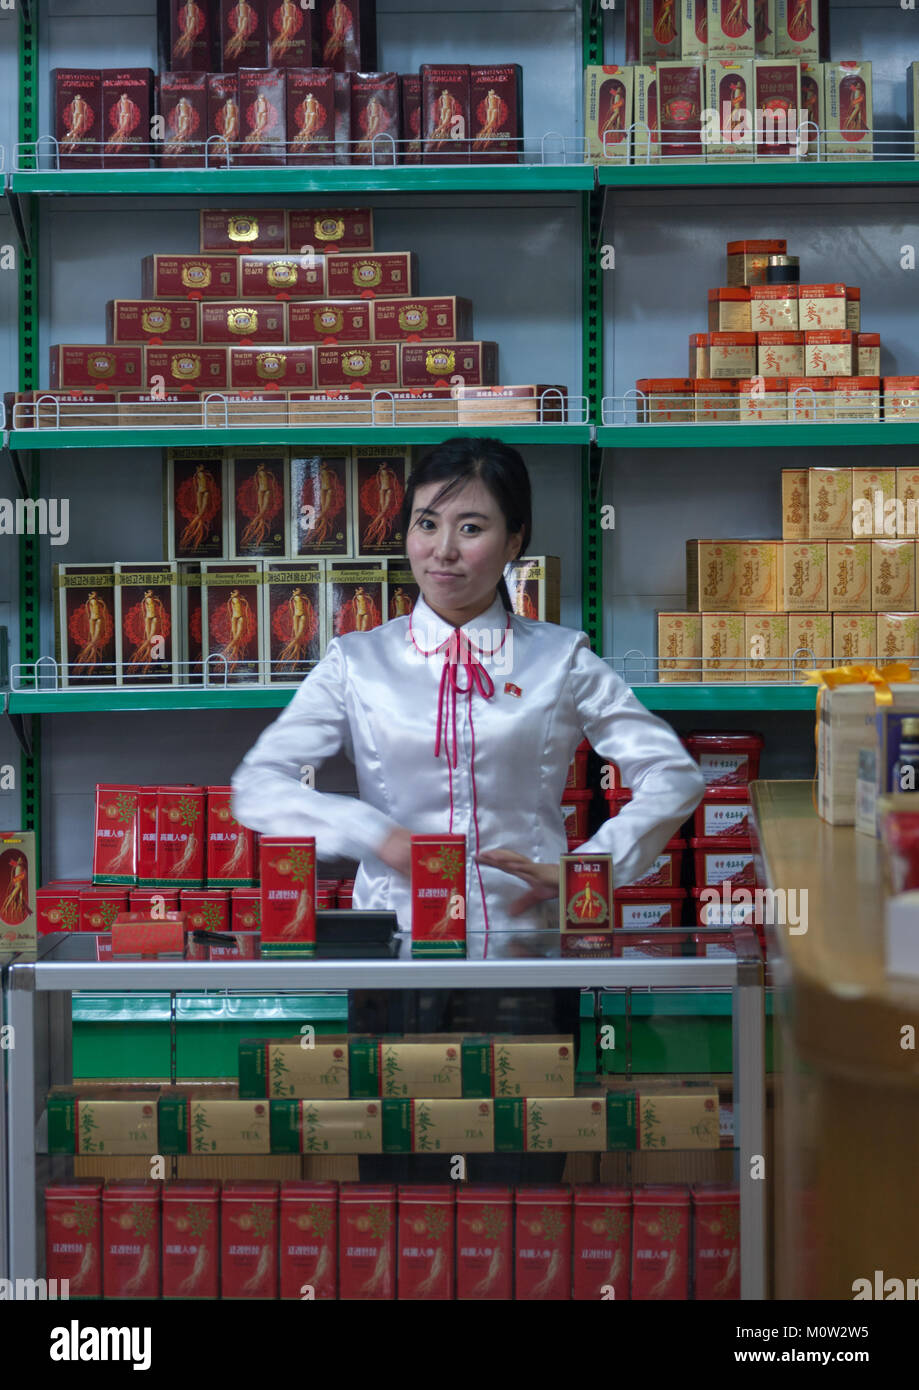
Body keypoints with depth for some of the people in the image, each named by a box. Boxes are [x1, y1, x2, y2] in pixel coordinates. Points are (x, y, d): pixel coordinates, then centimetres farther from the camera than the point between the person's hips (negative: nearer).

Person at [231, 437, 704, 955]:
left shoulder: (559, 660, 10)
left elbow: (676, 777, 9)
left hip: (526, 936, 0)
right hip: (395, 943, 0)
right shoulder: (357, 661, 11)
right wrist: (376, 835, -10)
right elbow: (257, 787, 4)